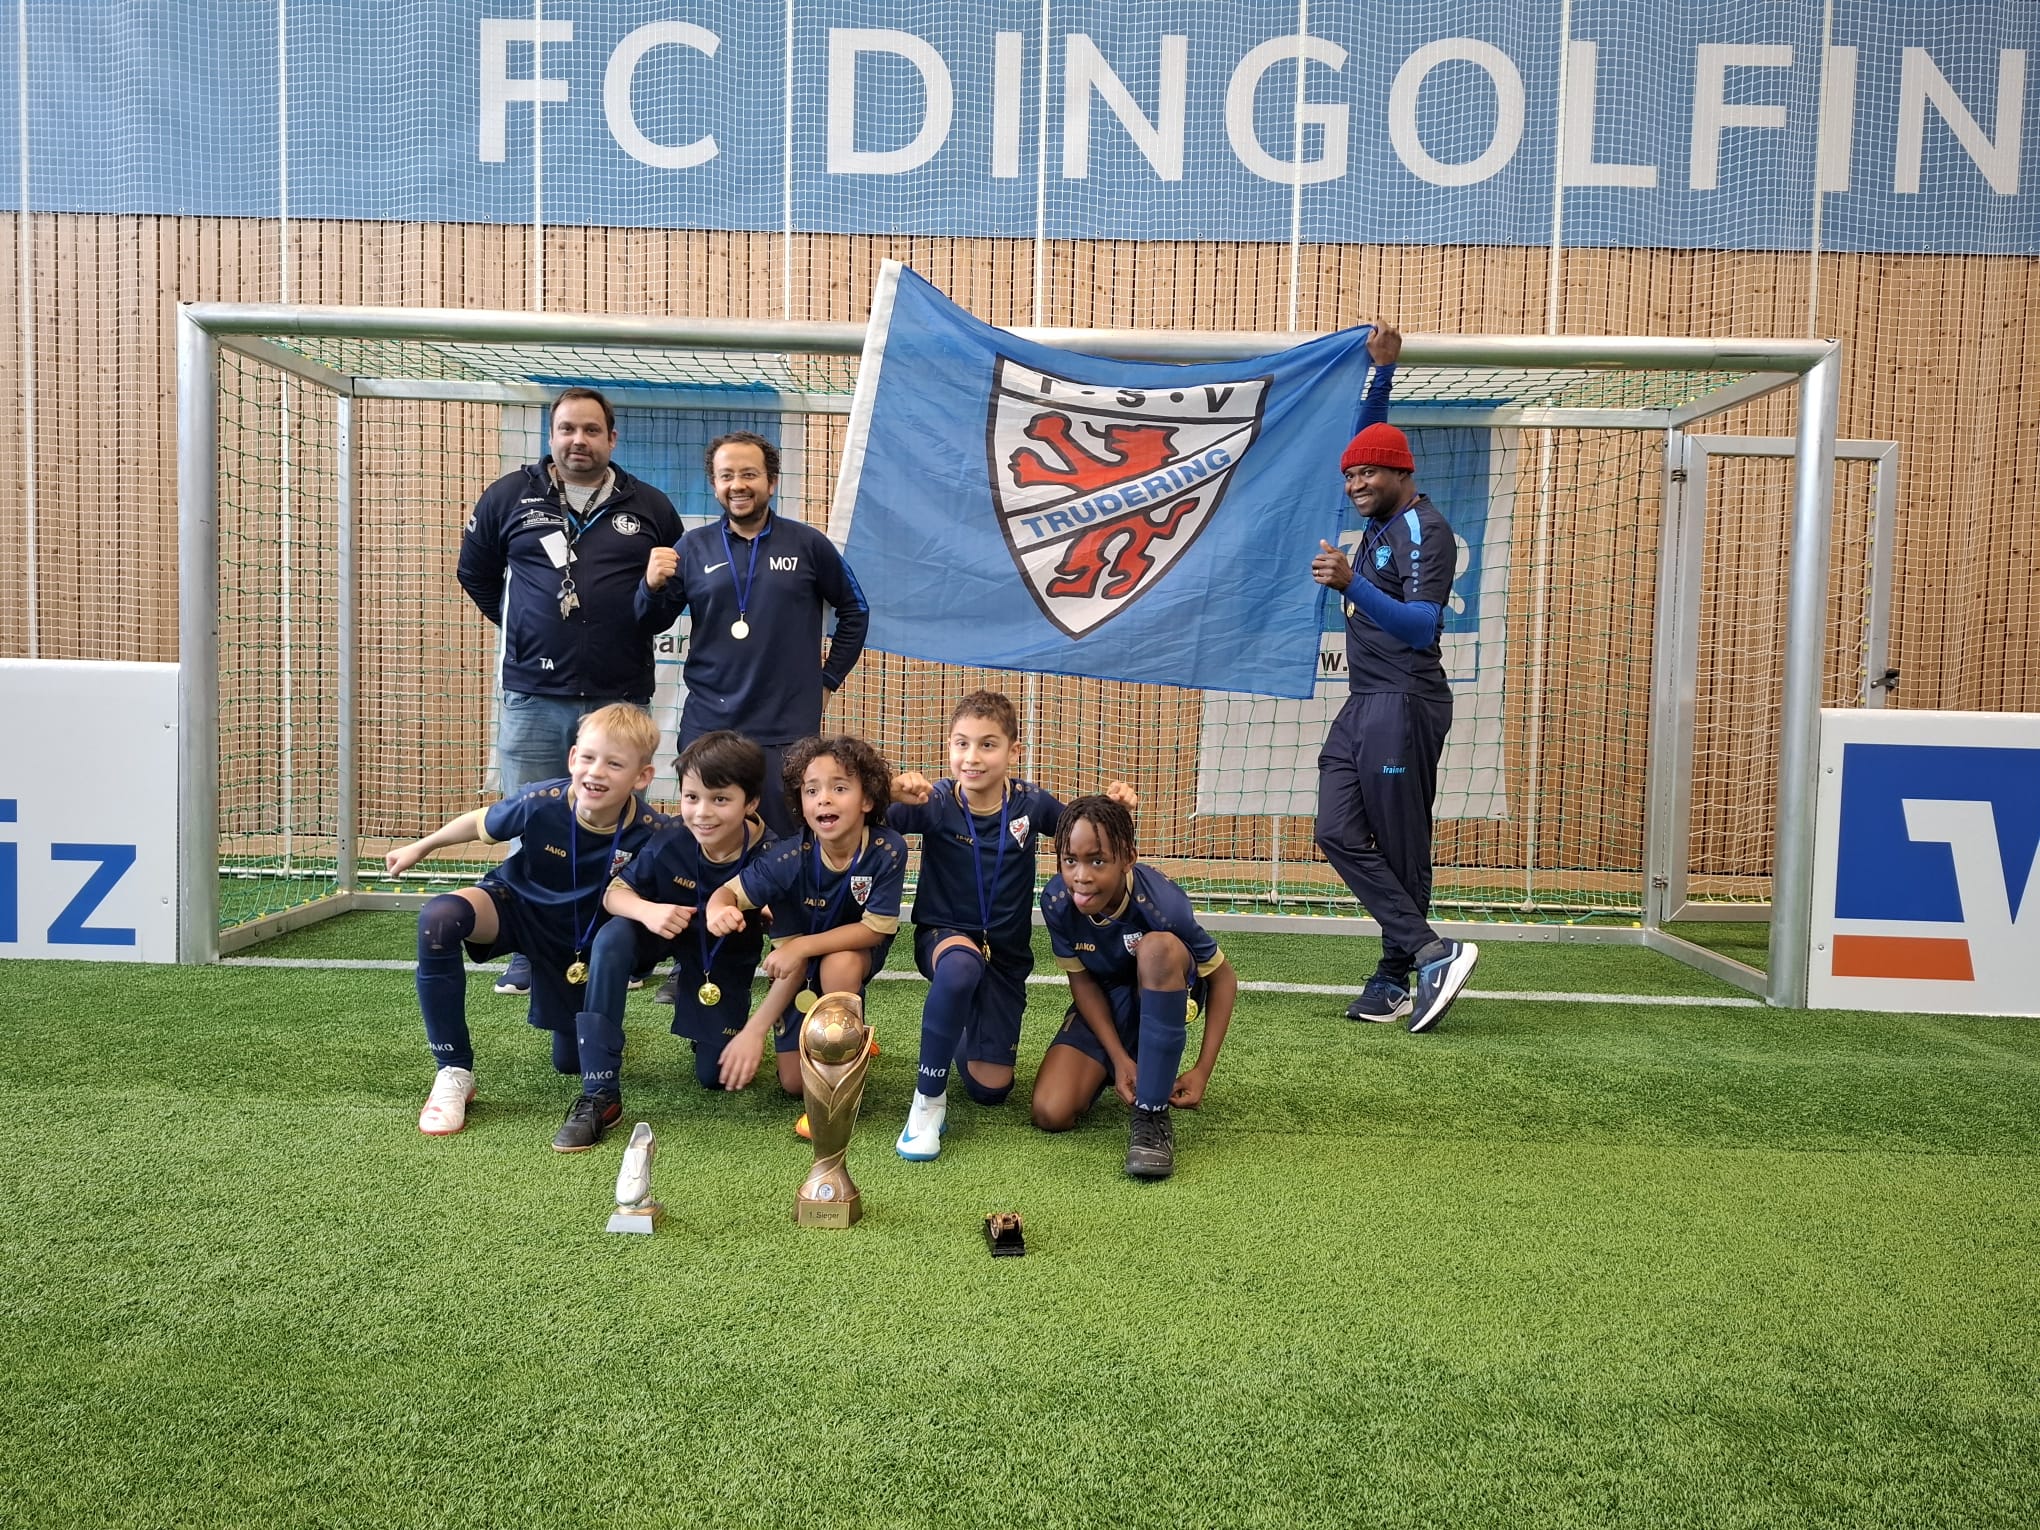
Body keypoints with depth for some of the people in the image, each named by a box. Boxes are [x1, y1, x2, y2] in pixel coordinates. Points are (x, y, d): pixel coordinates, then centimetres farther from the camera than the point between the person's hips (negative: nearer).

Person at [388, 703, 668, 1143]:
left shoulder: (651, 832, -32)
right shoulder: (540, 803, -29)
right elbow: (481, 823, -7)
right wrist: (421, 847, 9)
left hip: (578, 941, 1)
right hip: (514, 904, 0)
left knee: (572, 1060, 5)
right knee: (438, 919, -34)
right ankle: (453, 1074, -20)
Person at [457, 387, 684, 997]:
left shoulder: (650, 508, 6)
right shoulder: (509, 497, 5)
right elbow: (475, 573, 18)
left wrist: (643, 623, 4)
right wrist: (522, 626, 13)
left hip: (620, 698, 0)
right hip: (532, 699, 0)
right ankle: (530, 958, 16)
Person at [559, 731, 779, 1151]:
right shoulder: (669, 844, -27)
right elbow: (615, 891, -17)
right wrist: (646, 911, -38)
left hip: (728, 959, 0)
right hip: (668, 934, 1)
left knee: (715, 1075, -3)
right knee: (612, 938, -33)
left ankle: (713, 1032, 39)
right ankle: (600, 1096, -24)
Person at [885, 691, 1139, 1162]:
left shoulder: (1030, 802, -9)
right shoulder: (934, 803, -16)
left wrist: (1115, 804, -16)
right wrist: (890, 792, -50)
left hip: (1007, 953, 3)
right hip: (943, 935, -3)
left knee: (990, 1090, 2)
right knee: (961, 965, -42)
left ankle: (968, 1035, 40)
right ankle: (928, 1102, -23)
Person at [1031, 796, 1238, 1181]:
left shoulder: (1162, 903, -32)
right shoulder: (1057, 900, -23)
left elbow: (1223, 978, -18)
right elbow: (1081, 980, -8)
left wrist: (1203, 1070, -21)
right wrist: (1118, 1058, -17)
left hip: (1167, 997, -3)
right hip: (1102, 1006, 3)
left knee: (1158, 947, -39)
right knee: (1051, 1114, -17)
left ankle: (1152, 1114, -27)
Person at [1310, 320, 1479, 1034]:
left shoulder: (1425, 531, -12)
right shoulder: (1381, 519, 14)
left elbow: (1421, 626, -26)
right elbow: (1368, 436, 32)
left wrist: (1352, 585, -39)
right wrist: (1382, 370, 25)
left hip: (1403, 705, -9)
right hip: (1363, 704, 10)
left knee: (1400, 847, -5)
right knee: (1340, 834, 1)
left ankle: (1395, 978, 2)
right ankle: (1431, 952, 2)